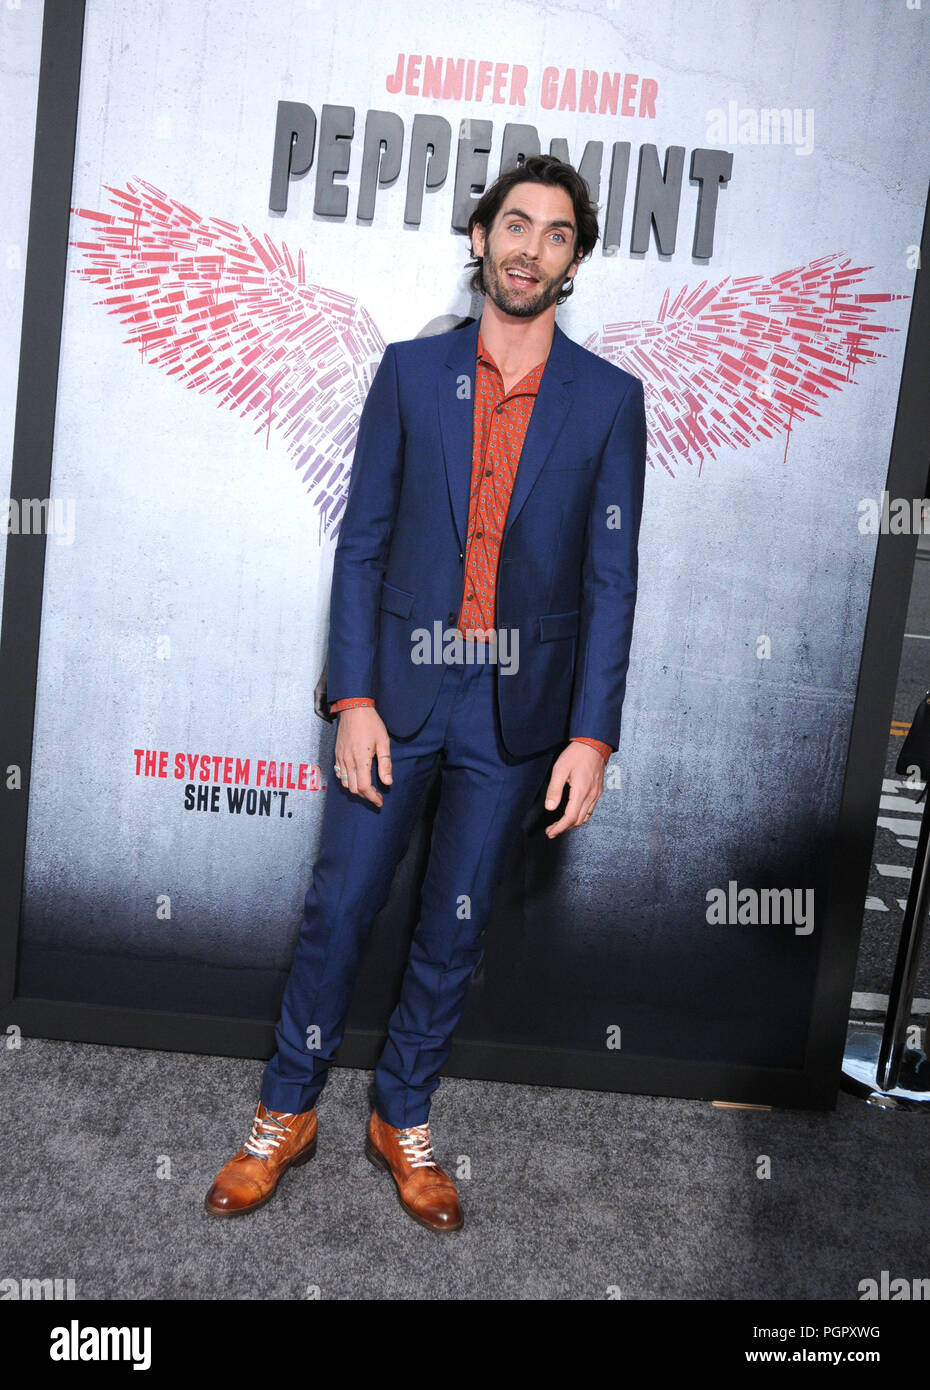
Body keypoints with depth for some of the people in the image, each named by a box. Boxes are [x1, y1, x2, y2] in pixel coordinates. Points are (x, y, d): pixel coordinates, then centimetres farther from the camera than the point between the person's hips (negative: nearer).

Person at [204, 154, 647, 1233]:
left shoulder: (609, 399, 2)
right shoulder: (410, 372, 3)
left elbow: (610, 578, 0)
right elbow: (361, 543, 1)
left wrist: (592, 734, -7)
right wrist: (354, 700, -7)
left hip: (518, 709, 0)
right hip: (400, 688, 0)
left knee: (455, 925, 12)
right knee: (338, 907, 7)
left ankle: (402, 1121, 33)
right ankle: (286, 1115, 29)